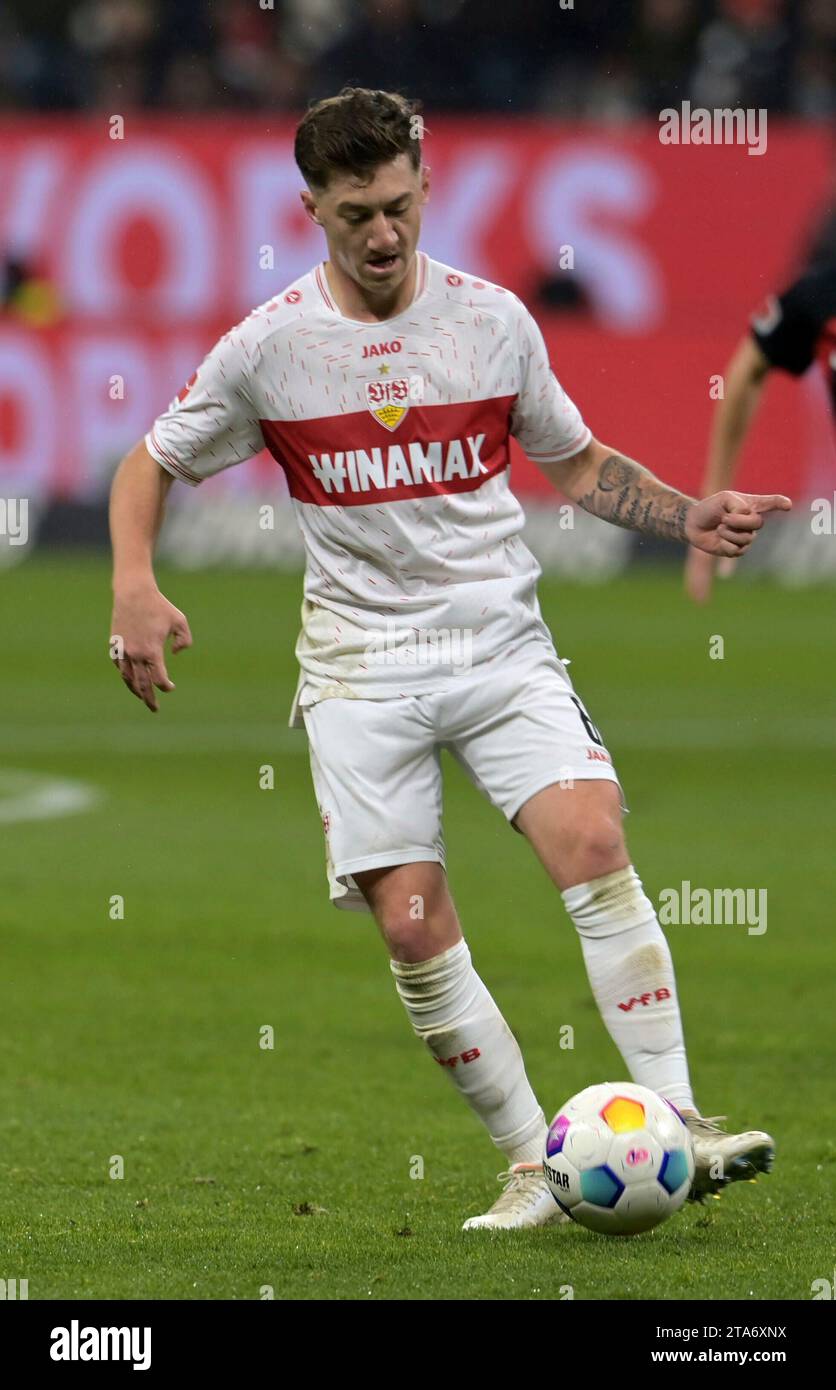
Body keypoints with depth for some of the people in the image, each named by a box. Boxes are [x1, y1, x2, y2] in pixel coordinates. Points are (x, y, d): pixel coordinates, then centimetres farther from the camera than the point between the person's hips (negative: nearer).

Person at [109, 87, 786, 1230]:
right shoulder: (269, 346, -1)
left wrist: (689, 515, 0)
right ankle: (536, 1167, 1)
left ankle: (675, 1124, -21)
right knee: (411, 924, -9)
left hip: (500, 641, 0)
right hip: (360, 670, 0)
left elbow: (579, 462, 16)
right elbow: (151, 465, 11)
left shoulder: (494, 319, 2)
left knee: (592, 842, -22)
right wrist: (135, 589, -6)